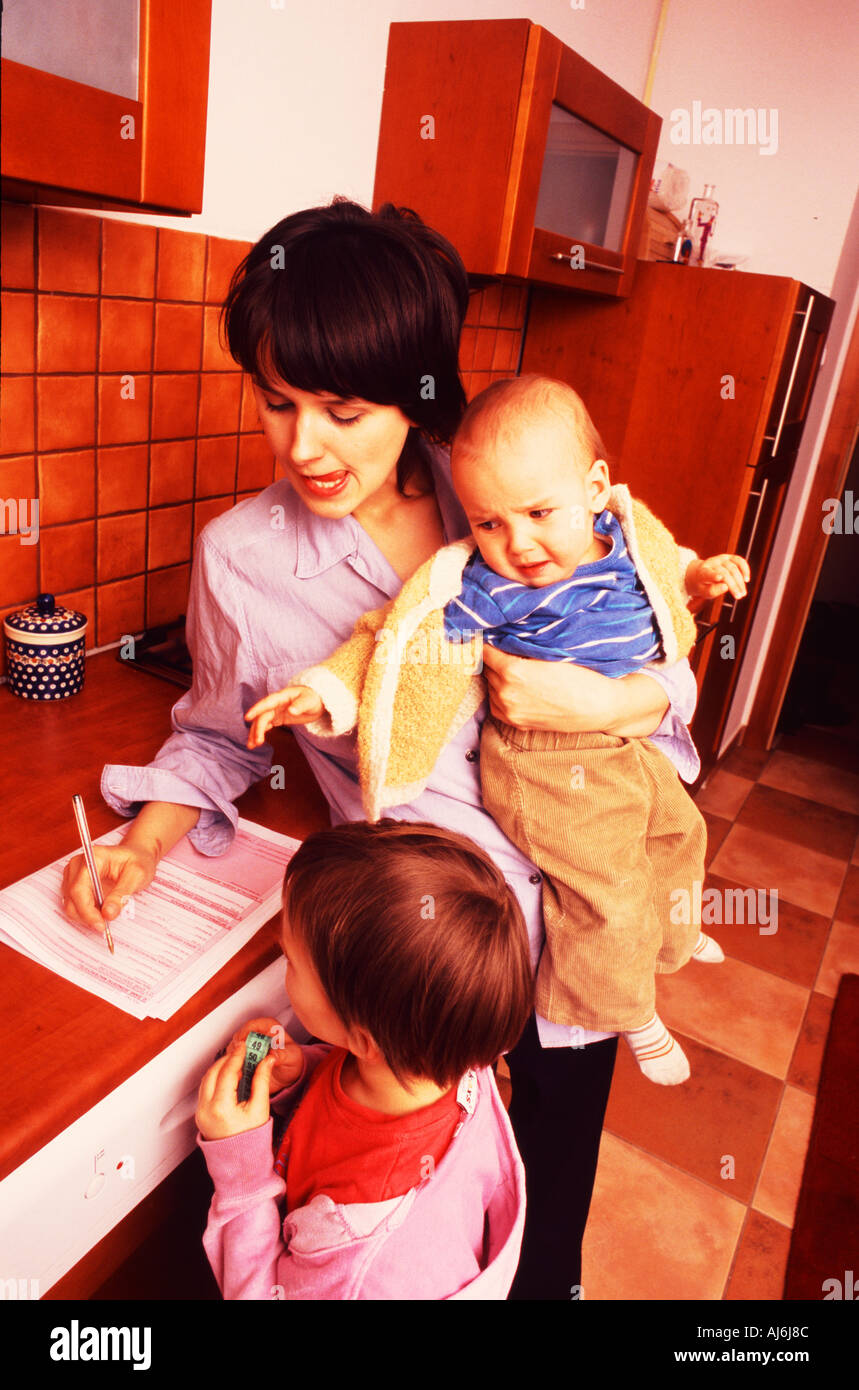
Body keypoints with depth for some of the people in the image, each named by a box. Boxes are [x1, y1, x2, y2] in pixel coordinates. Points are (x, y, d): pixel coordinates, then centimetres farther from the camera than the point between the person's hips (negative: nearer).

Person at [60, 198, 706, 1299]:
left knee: (553, 1191, 22)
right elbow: (219, 733, 7)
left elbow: (663, 675, -1)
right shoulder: (239, 557, -10)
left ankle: (545, 1282, 55)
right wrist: (148, 839, -8)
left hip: (585, 897, 3)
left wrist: (608, 703, -22)